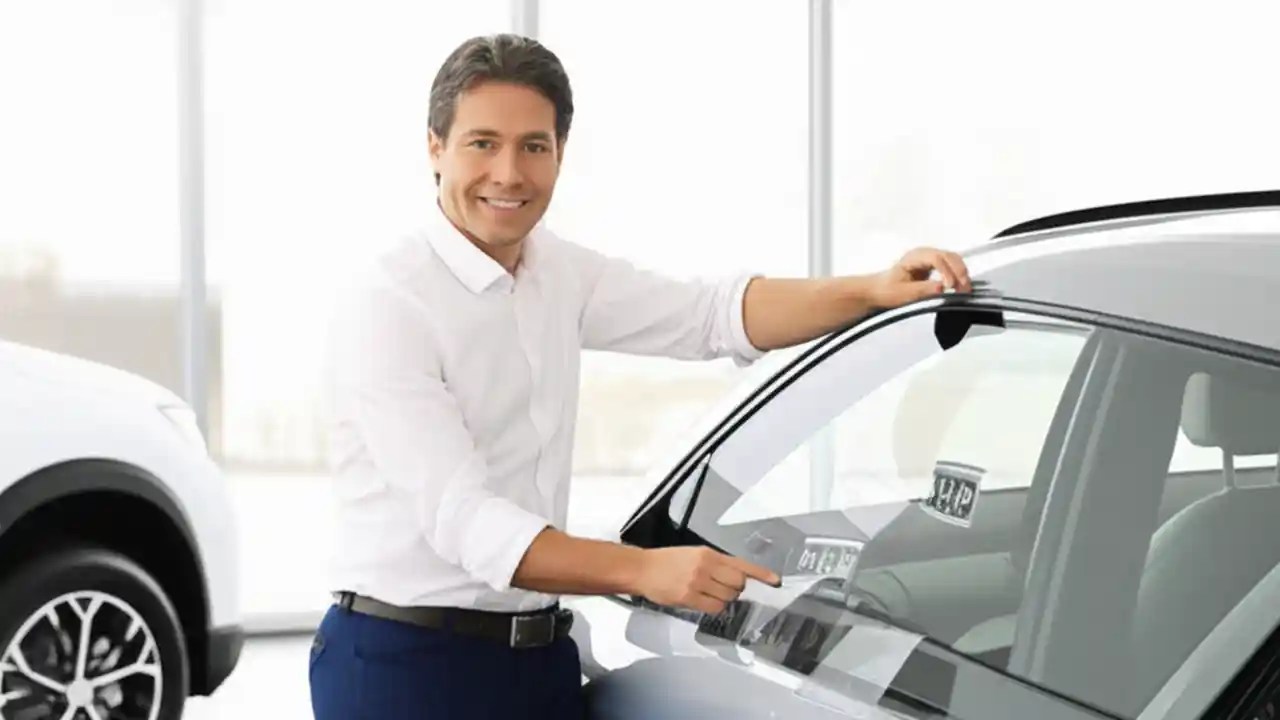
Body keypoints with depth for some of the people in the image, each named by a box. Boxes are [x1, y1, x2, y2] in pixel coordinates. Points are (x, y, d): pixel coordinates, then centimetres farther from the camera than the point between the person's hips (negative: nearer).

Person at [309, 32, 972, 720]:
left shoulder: (559, 273, 6)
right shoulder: (384, 304, -17)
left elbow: (713, 314, 8)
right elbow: (459, 517, -25)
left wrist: (874, 291, -7)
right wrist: (643, 570, -34)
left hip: (540, 654, 7)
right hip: (404, 663, -6)